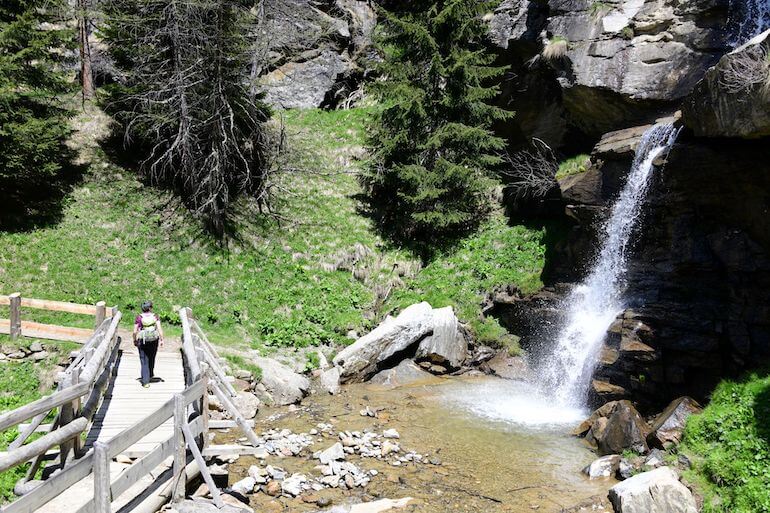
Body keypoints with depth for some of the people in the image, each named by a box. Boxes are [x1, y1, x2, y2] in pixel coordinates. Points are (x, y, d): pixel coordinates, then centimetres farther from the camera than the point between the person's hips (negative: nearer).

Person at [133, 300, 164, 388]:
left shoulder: (139, 317, -5)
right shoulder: (155, 317, -3)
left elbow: (135, 331, -6)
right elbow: (160, 329, -11)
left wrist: (134, 340, 8)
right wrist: (161, 339, -7)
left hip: (142, 341, -2)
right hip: (153, 341, 2)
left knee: (144, 361, 2)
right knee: (151, 358, 24)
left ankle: (145, 382, -4)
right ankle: (150, 375, 44)